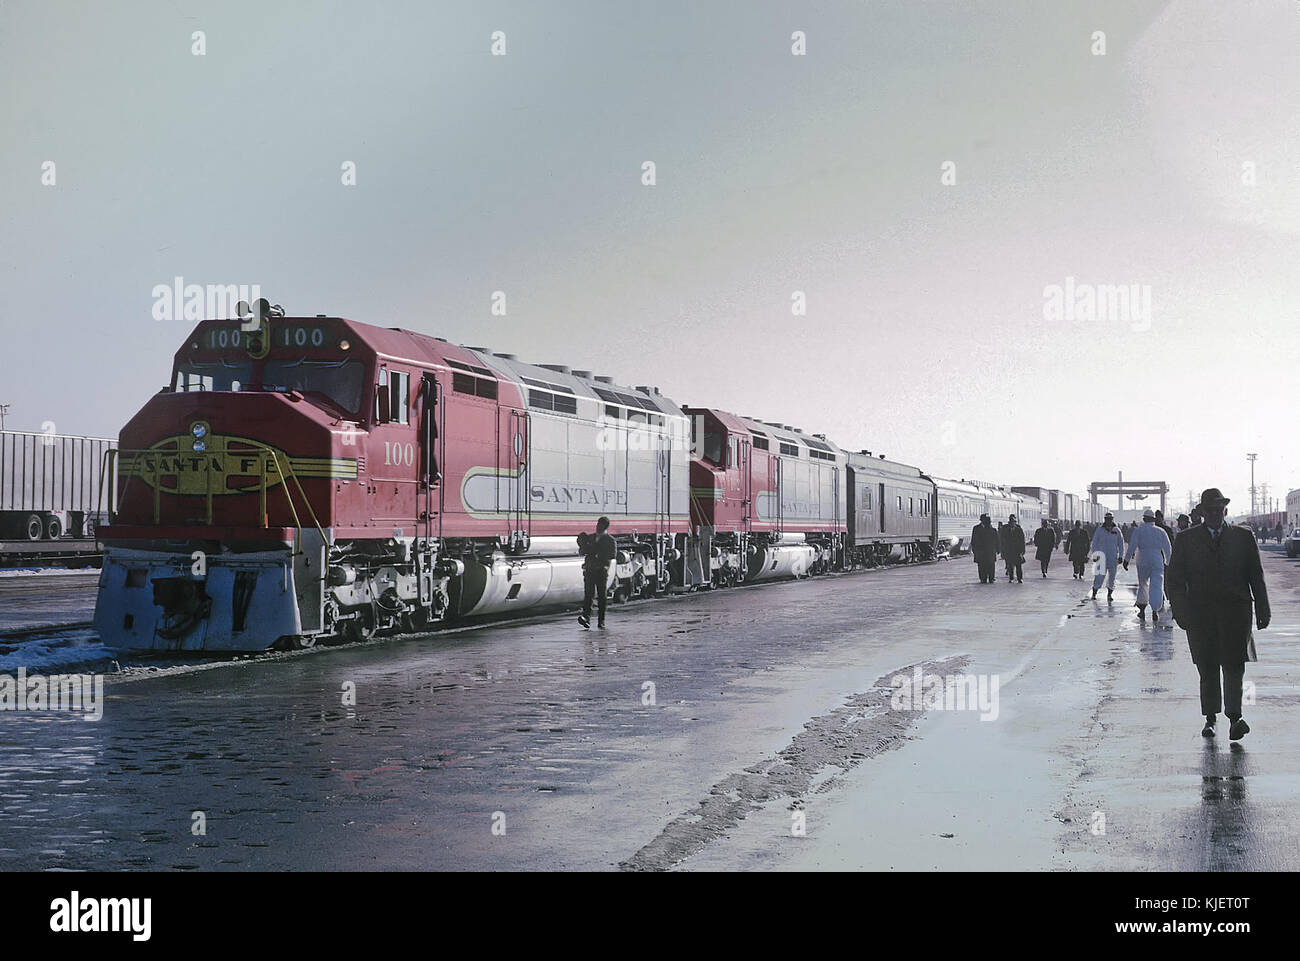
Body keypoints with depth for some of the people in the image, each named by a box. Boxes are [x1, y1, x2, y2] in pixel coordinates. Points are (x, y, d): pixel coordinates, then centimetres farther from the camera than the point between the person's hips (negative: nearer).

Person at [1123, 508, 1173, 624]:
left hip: (1143, 562, 0)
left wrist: (1126, 560, -2)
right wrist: (1168, 562, 17)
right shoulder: (1161, 531, 5)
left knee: (1143, 585, 16)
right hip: (1158, 562, 0)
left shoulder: (1138, 531, -1)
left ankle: (1142, 611, 21)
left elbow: (1131, 547, -7)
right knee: (1156, 586, -4)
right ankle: (1155, 611, -18)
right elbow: (1168, 548, 8)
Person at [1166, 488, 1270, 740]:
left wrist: (1262, 610, 6)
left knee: (1233, 666, -11)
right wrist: (1180, 611, -4)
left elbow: (1257, 576, 11)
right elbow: (1174, 578, 7)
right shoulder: (1186, 540, 8)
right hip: (1200, 612, 1)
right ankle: (1210, 718, 14)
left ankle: (1235, 717, -17)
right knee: (1207, 668, 4)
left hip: (1235, 609, -1)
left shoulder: (1243, 537, 10)